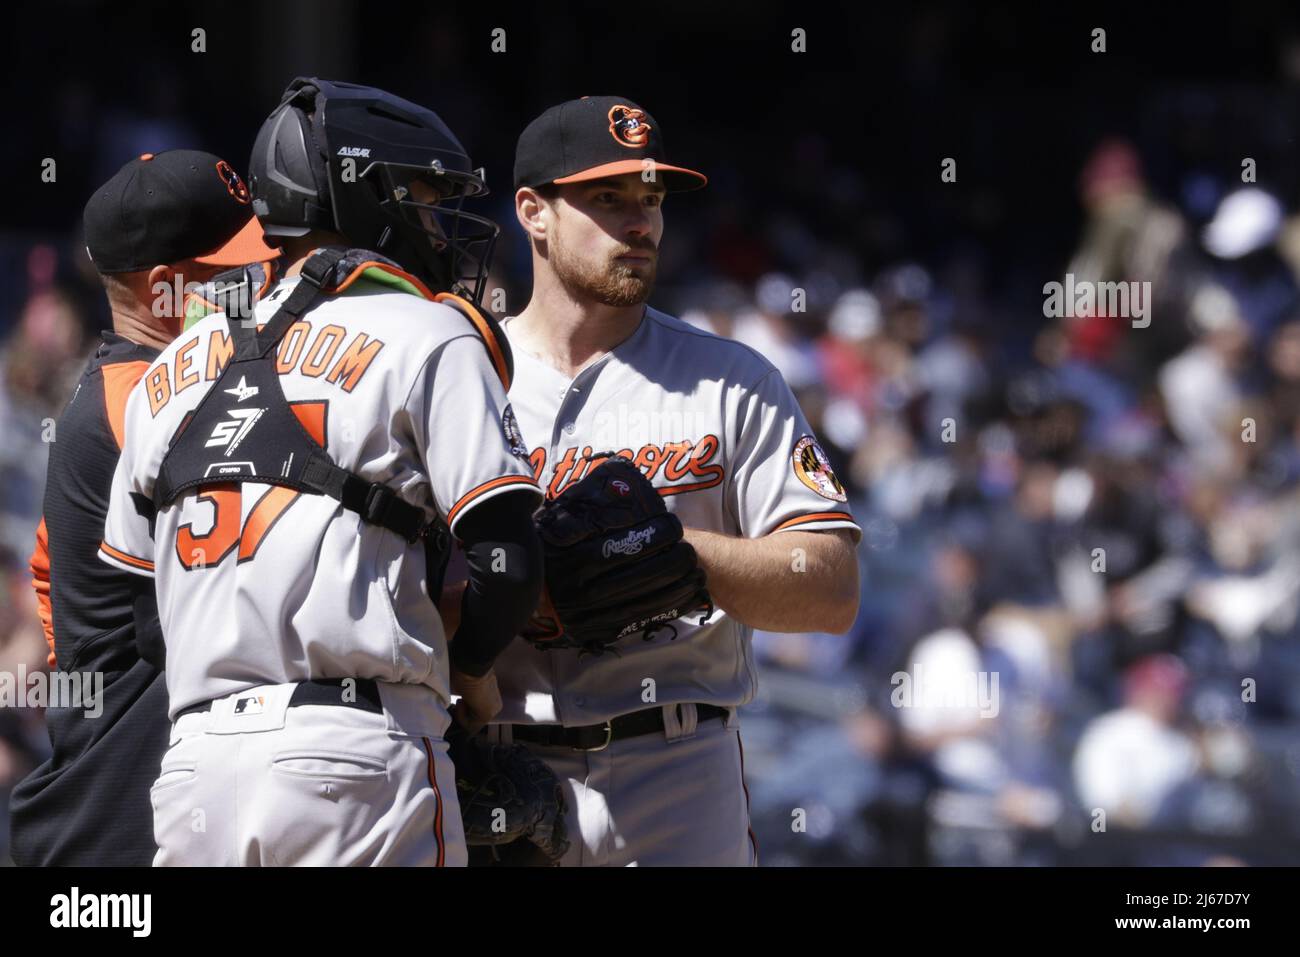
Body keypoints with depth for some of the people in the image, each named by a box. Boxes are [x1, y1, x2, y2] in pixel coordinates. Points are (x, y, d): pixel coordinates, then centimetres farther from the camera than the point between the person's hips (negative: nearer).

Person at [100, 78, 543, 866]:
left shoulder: (172, 370, 19)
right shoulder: (427, 337, 1)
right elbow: (505, 561, -6)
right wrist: (472, 674, 12)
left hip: (191, 768, 6)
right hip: (354, 755, -5)